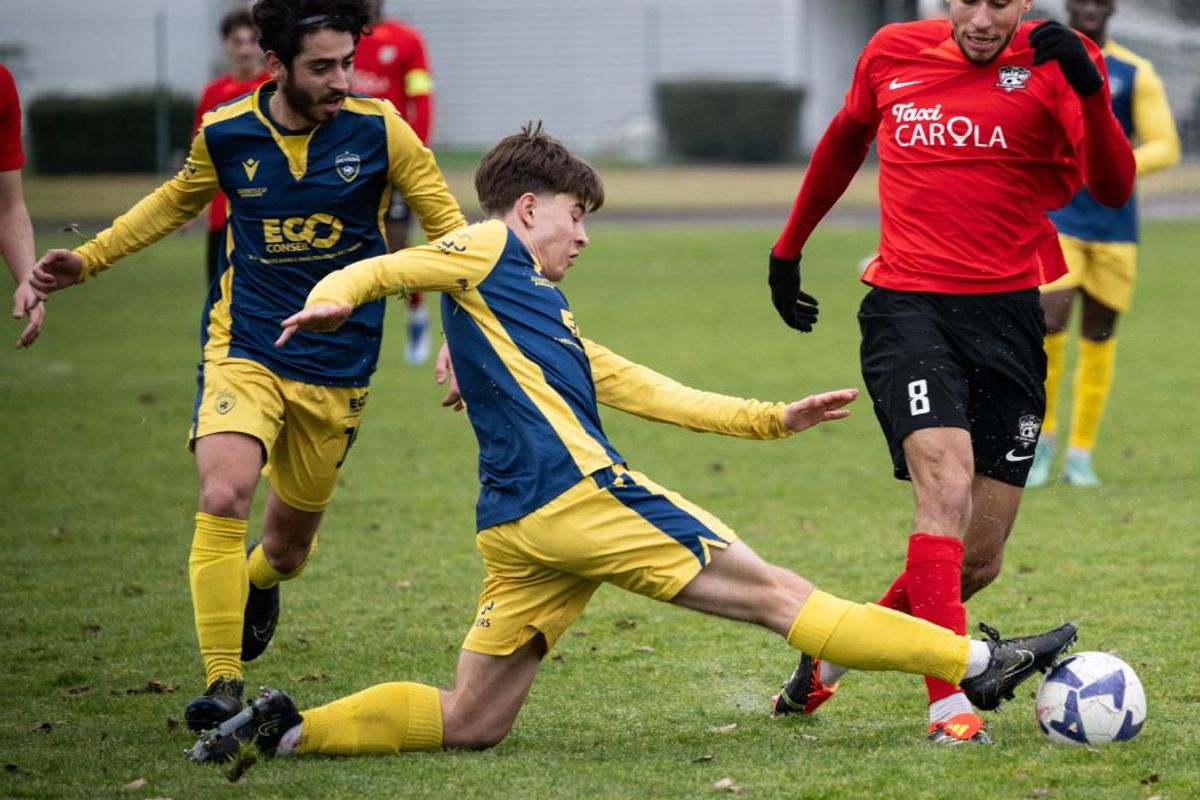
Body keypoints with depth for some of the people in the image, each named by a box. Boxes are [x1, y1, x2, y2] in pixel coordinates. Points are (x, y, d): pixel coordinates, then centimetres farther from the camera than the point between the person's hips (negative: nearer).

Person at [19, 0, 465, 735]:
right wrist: (88, 260, 14)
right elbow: (177, 200, 17)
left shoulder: (378, 129, -10)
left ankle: (258, 580, 52)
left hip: (336, 368, 0)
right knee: (225, 495, -25)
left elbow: (444, 219, 2)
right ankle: (222, 682, -17)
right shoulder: (225, 135, -5)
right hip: (245, 348, 0)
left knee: (288, 541, 11)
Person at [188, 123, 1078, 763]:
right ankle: (976, 663, -3)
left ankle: (288, 727, -2)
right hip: (573, 491, -10)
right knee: (771, 590, -6)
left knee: (470, 723, 8)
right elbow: (381, 269, -7)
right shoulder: (490, 253, 4)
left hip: (521, 532, 10)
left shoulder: (544, 312, 29)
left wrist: (770, 419, 29)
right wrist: (335, 299, -31)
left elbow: (644, 389, 30)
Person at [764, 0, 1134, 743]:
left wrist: (1089, 90, -30)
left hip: (1007, 313, 1)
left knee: (980, 560, 4)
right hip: (907, 309, -1)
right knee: (947, 484, -25)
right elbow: (843, 144, 25)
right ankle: (950, 704, -25)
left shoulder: (1052, 63, -2)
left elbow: (1114, 188, -14)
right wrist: (788, 249, 32)